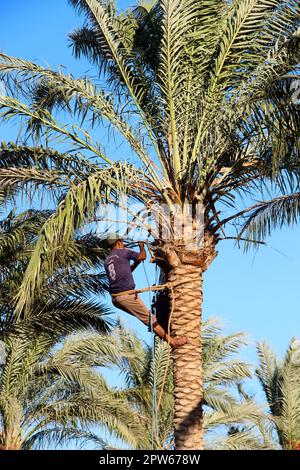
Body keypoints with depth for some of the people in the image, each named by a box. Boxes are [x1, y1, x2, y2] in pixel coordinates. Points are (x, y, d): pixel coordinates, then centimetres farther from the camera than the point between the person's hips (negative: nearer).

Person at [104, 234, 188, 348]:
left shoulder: (107, 261, 17)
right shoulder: (123, 252, -3)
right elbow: (143, 256, 7)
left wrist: (136, 262, 26)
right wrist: (141, 246, 25)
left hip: (114, 298, 8)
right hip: (127, 296, -8)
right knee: (149, 318, -4)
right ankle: (172, 341, -1)